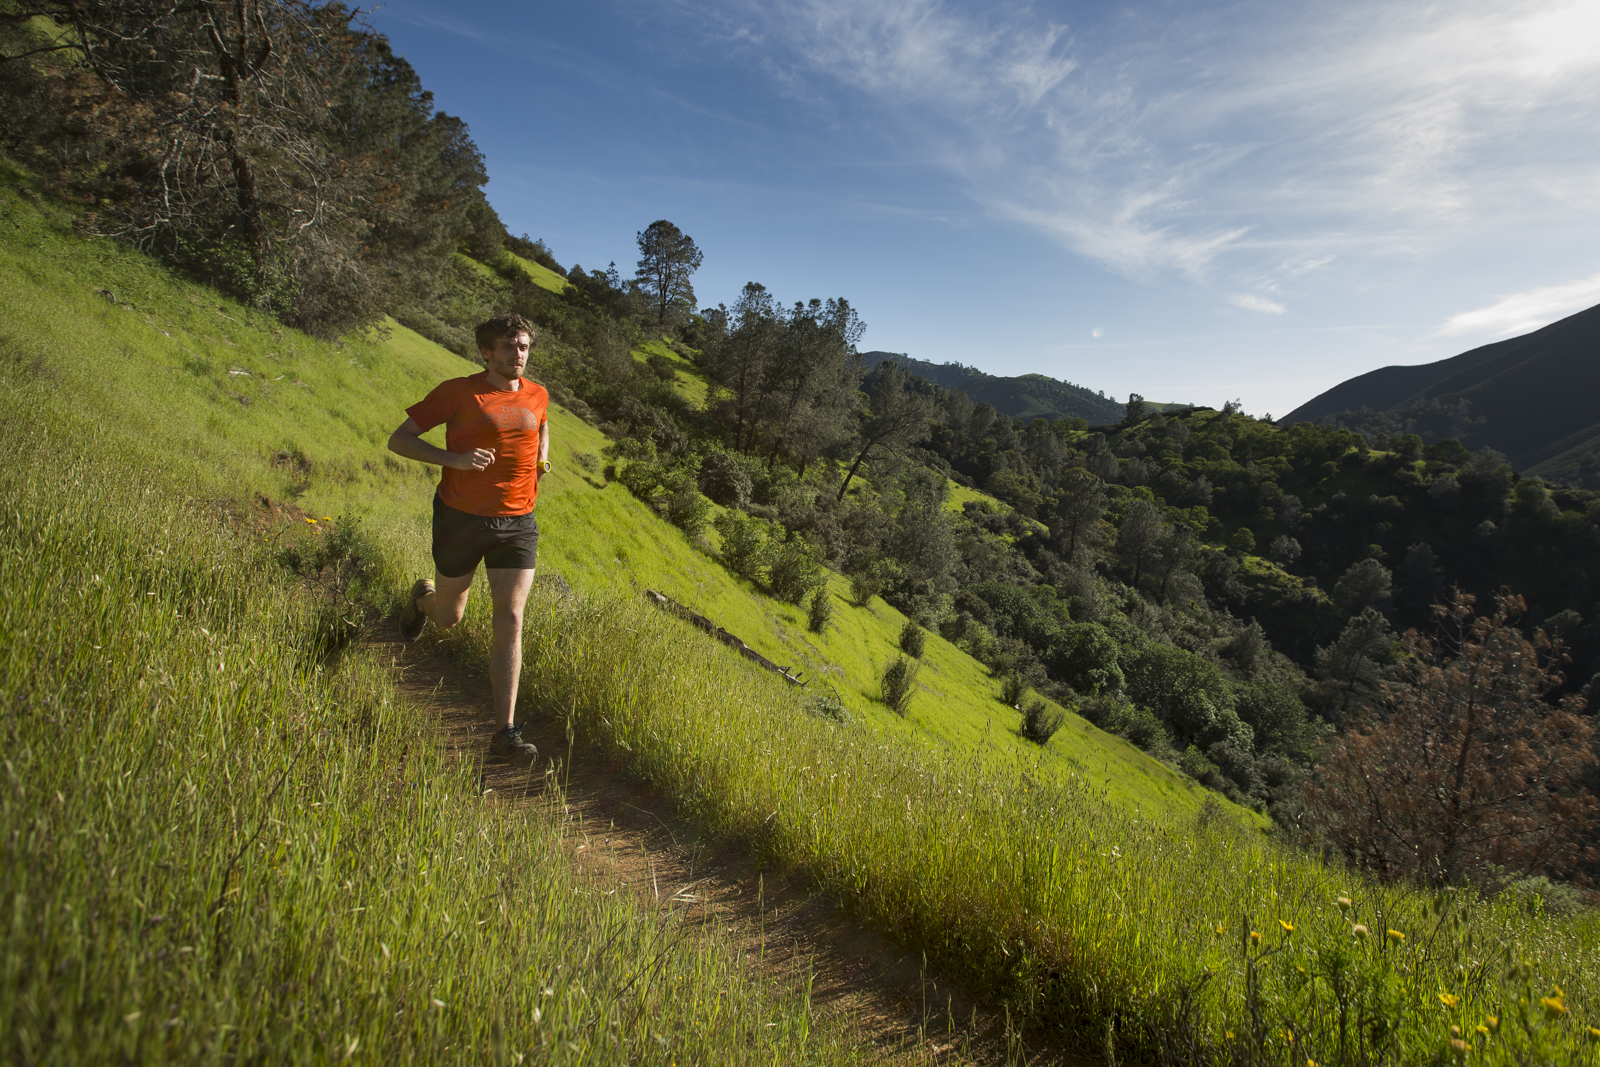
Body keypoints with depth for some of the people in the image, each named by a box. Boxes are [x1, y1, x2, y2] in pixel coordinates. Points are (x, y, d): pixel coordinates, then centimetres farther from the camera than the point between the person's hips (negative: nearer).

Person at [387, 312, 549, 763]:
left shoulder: (537, 395, 6)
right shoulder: (459, 392, -8)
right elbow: (399, 440, -7)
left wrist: (542, 456, 8)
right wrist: (453, 458, -23)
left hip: (517, 523, 2)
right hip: (462, 519, -2)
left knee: (510, 622, -8)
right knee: (449, 618, 15)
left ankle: (505, 735, -6)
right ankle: (422, 597, 56)